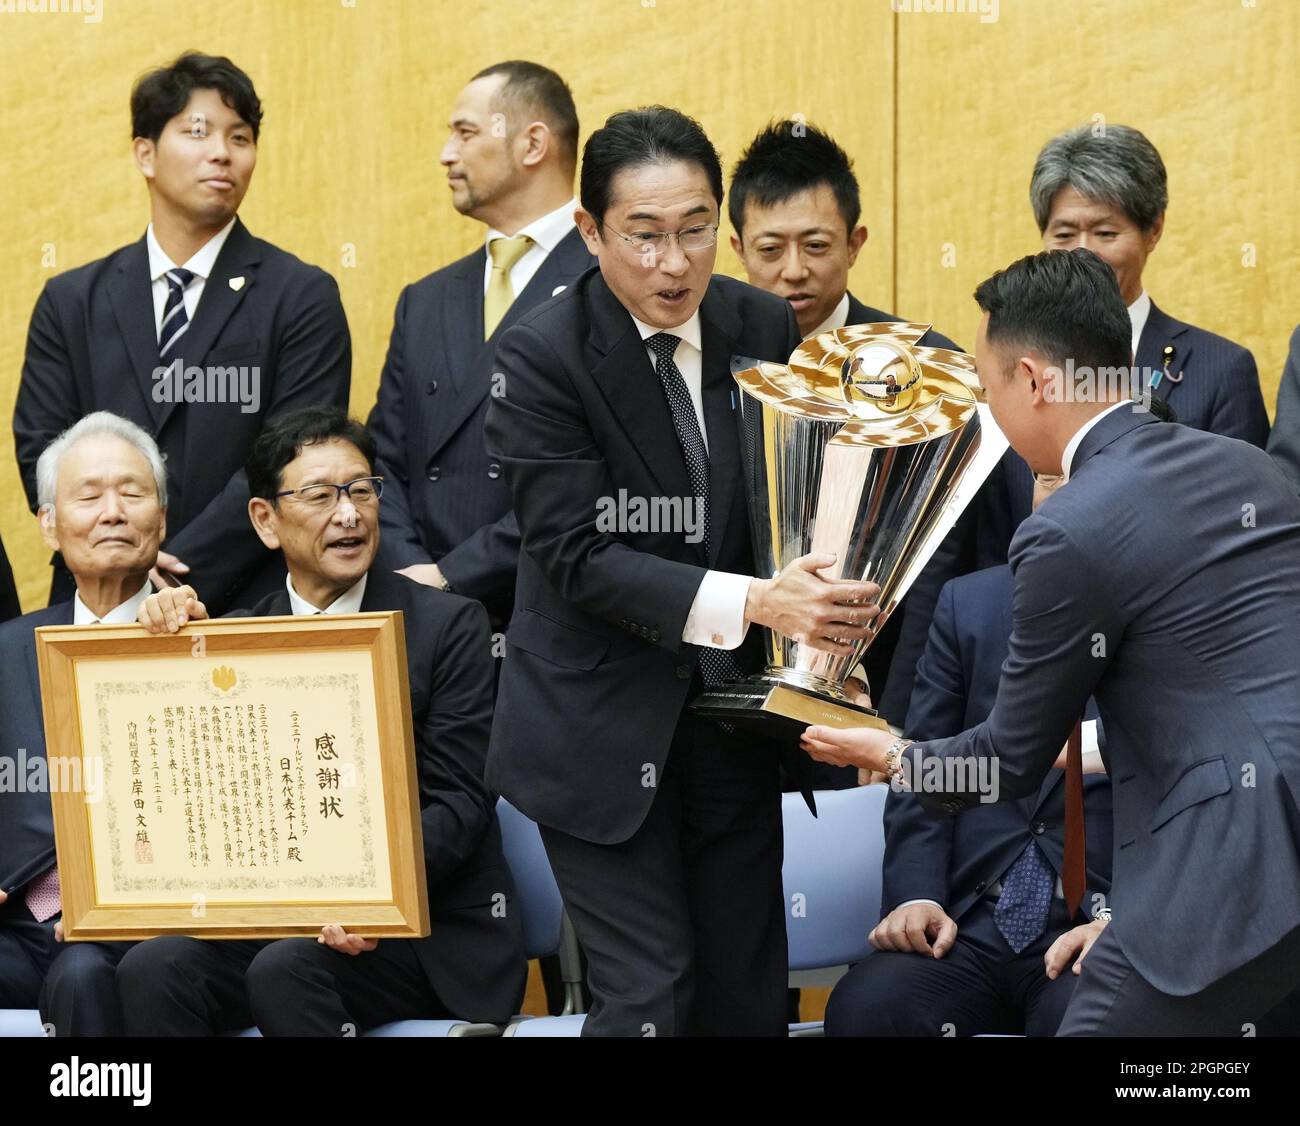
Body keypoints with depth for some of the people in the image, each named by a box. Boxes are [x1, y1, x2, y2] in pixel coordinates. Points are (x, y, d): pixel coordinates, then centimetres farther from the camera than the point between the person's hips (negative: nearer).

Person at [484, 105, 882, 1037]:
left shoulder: (764, 328, 0)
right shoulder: (541, 356, -14)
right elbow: (578, 556, -20)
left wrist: (836, 591, -13)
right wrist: (750, 602, -30)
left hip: (730, 714, 4)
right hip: (601, 725, -4)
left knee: (749, 994, 8)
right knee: (648, 994, -5)